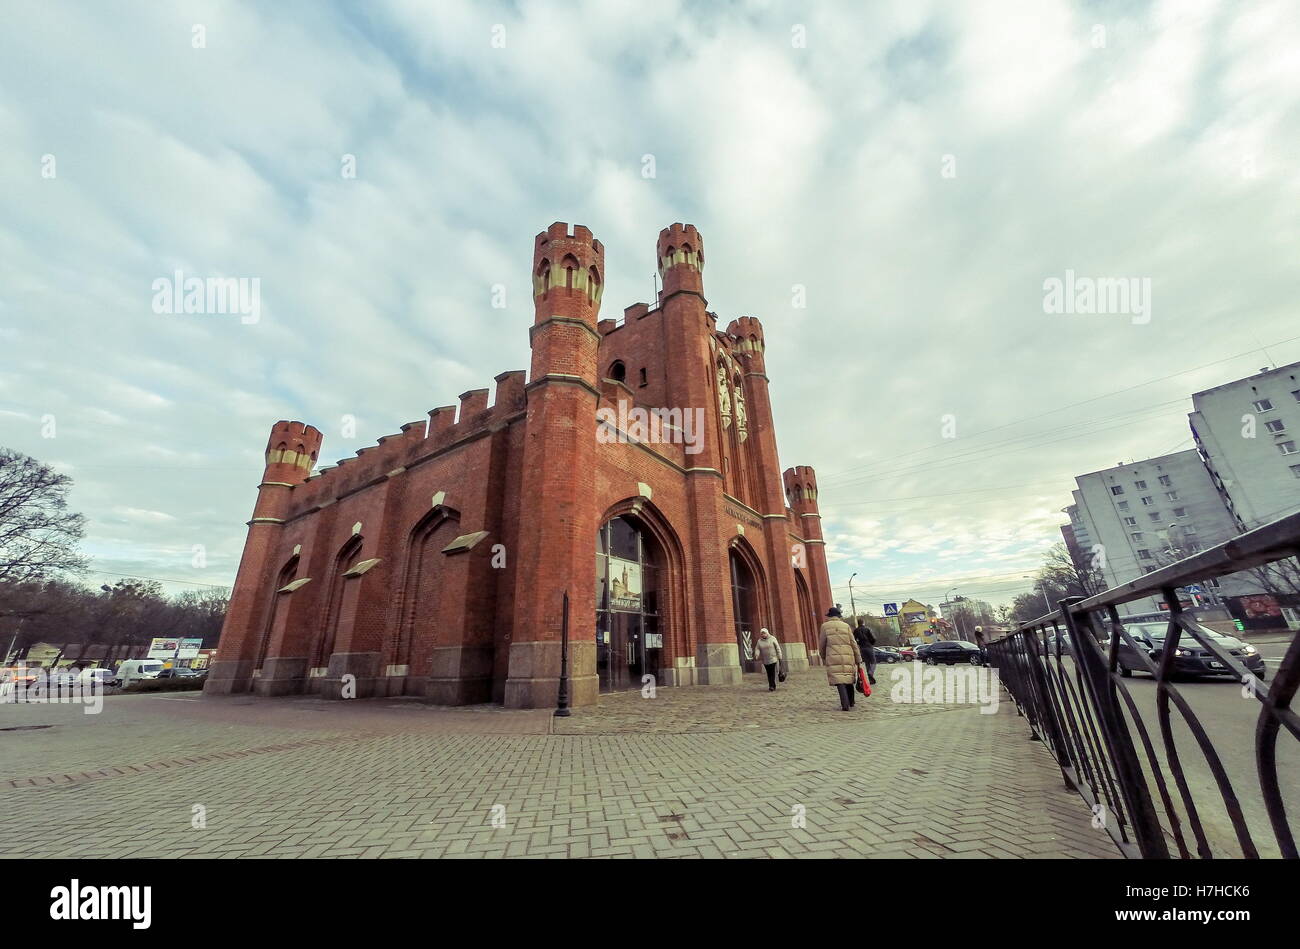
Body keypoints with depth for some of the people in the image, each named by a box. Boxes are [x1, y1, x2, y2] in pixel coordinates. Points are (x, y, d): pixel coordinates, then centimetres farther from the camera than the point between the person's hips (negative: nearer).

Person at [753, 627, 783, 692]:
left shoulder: (772, 639, -5)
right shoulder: (759, 641, 3)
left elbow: (778, 648, -2)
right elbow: (757, 649, -2)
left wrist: (779, 657, -4)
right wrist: (756, 655, -22)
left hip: (773, 659, -3)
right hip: (765, 660, 3)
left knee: (772, 673, -11)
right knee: (769, 673, 7)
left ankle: (772, 686, -10)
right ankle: (773, 686, 16)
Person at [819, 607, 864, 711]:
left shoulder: (825, 626, 4)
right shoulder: (846, 625, 8)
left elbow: (822, 645, 7)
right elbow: (853, 643, 5)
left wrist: (823, 658, 21)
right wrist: (858, 659, 10)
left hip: (833, 657, -3)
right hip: (848, 657, 3)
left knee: (839, 680, -5)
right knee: (849, 678, 17)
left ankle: (845, 705, -17)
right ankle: (851, 702, 31)